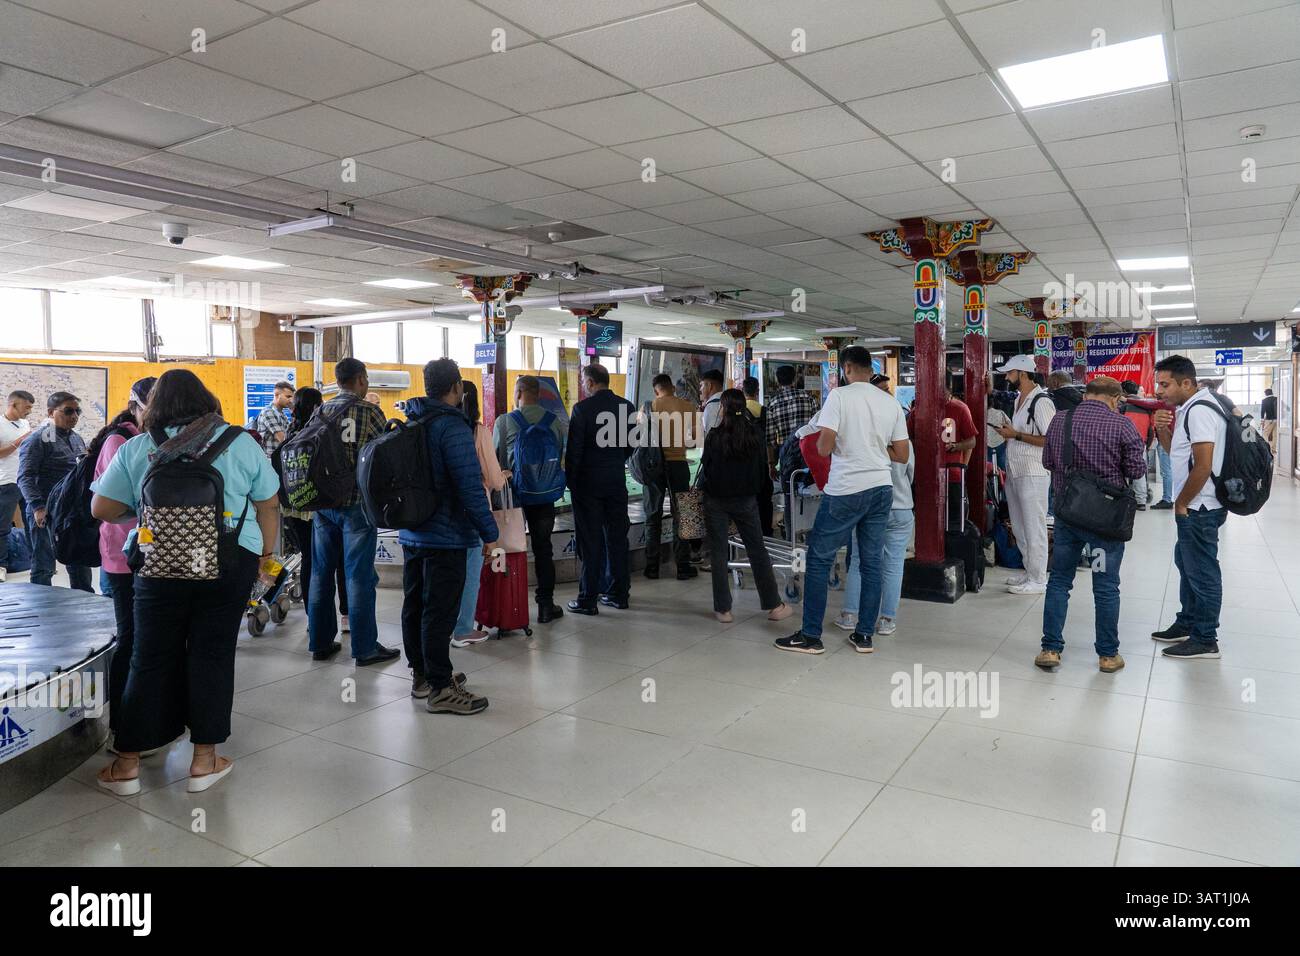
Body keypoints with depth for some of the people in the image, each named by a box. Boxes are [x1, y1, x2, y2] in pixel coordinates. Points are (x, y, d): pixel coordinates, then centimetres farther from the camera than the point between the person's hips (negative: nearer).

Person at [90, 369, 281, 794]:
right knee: (212, 655, 7)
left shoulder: (135, 449, 2)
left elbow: (102, 509, 1)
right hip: (230, 564, -1)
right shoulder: (240, 443, 1)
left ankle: (127, 764, 20)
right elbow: (269, 506, 4)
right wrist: (266, 555, 14)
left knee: (151, 660, 11)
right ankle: (204, 759, 15)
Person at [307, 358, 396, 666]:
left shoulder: (320, 411, 7)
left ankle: (320, 642, 21)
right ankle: (364, 648, 5)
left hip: (322, 502, 5)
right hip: (357, 503, -5)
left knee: (321, 572, 12)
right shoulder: (369, 411, -8)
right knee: (358, 576, -1)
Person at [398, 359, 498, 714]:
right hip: (446, 536, -9)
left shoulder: (409, 422, 11)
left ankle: (421, 674, 29)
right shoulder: (452, 426, -17)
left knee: (414, 605, 15)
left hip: (412, 534, 9)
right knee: (439, 613, -4)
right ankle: (440, 689, 2)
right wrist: (488, 532, -15)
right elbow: (470, 487, -22)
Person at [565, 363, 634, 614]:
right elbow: (631, 444, 8)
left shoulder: (582, 408, -12)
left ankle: (588, 599, 5)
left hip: (588, 483, -4)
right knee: (617, 537, 12)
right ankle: (619, 593, 19)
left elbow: (574, 449, -11)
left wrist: (570, 480, 0)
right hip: (617, 481, 4)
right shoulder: (627, 407, 2)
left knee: (590, 540, 1)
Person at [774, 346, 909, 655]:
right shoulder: (891, 403, 7)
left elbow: (824, 447, -14)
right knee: (872, 562, 11)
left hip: (846, 491, -5)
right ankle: (864, 635, 16)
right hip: (881, 489, 5)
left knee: (819, 559, 4)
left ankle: (811, 636, 7)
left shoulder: (839, 395, -7)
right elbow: (902, 455, 9)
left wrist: (828, 445, 8)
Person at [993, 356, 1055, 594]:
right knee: (1019, 527, 16)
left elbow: (1050, 439, -20)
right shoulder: (1019, 399, 14)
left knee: (1034, 528, -2)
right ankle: (1030, 571, 28)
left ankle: (1037, 580, 6)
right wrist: (1008, 433, 7)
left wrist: (1016, 435, -18)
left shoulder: (1041, 401, -15)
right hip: (1015, 472, 10)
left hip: (1033, 474, -10)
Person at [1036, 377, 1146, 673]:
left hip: (1066, 512, 3)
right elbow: (1137, 469, -8)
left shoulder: (1059, 421, 0)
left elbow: (1047, 462, 9)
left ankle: (1050, 649, 12)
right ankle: (1108, 655, 18)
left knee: (1059, 581, 12)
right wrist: (1112, 466, 10)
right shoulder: (1121, 424, -10)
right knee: (1106, 587, 7)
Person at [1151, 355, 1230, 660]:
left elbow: (1203, 467, -24)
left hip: (1199, 508, -11)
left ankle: (1204, 640, 11)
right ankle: (1187, 625, 35)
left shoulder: (1199, 410, -20)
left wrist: (1181, 503, -13)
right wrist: (1163, 430, 0)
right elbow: (1177, 452, 19)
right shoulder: (1190, 407, 11)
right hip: (1195, 507, 11)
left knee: (1201, 572, 0)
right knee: (1187, 564, 21)